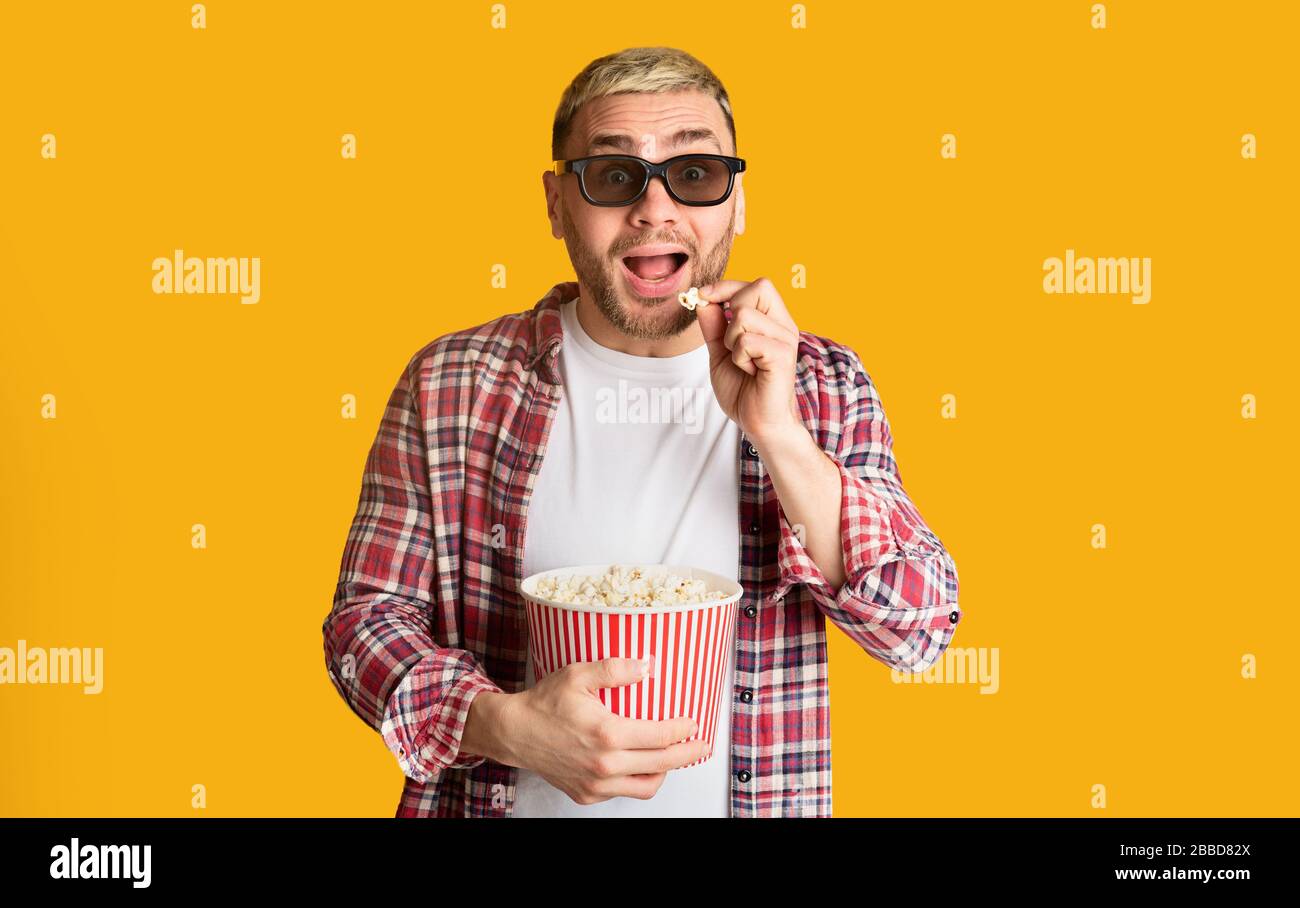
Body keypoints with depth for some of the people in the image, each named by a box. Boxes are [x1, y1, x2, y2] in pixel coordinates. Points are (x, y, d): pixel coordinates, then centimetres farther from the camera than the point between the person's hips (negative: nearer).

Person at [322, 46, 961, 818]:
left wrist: (778, 436, -26)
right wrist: (507, 726, -24)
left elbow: (923, 632, -14)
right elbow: (366, 617, -6)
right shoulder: (450, 385, -9)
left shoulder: (825, 385, -7)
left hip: (751, 798, 1)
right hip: (507, 797, 0)